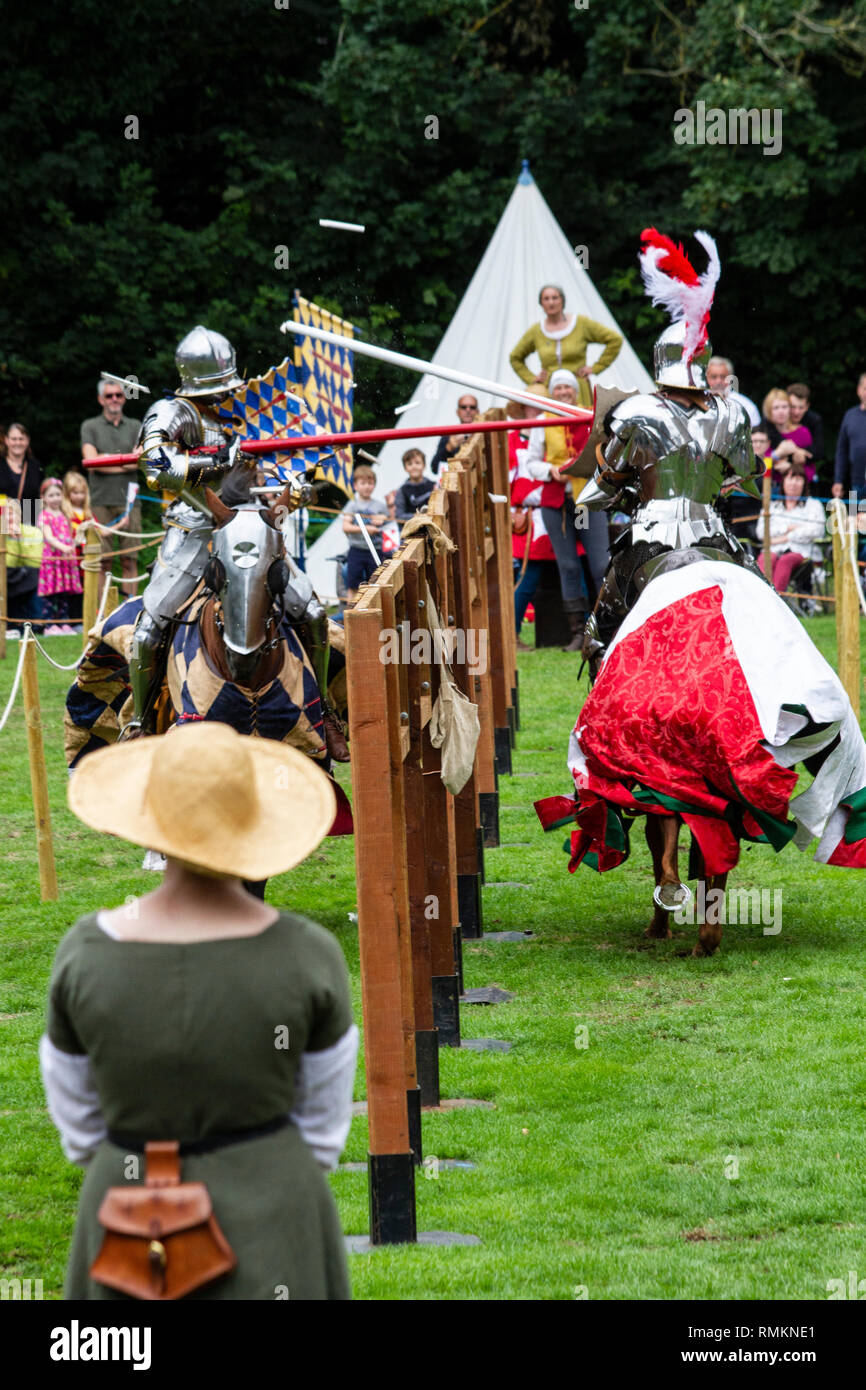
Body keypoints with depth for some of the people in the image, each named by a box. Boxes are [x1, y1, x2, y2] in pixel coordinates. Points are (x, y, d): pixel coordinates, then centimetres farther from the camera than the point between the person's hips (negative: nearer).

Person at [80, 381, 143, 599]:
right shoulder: (90, 426, 10)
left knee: (129, 561, -1)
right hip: (102, 501, -1)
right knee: (103, 561, -4)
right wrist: (126, 464, -4)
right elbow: (90, 461, -3)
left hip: (129, 500, 1)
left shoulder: (135, 426, 15)